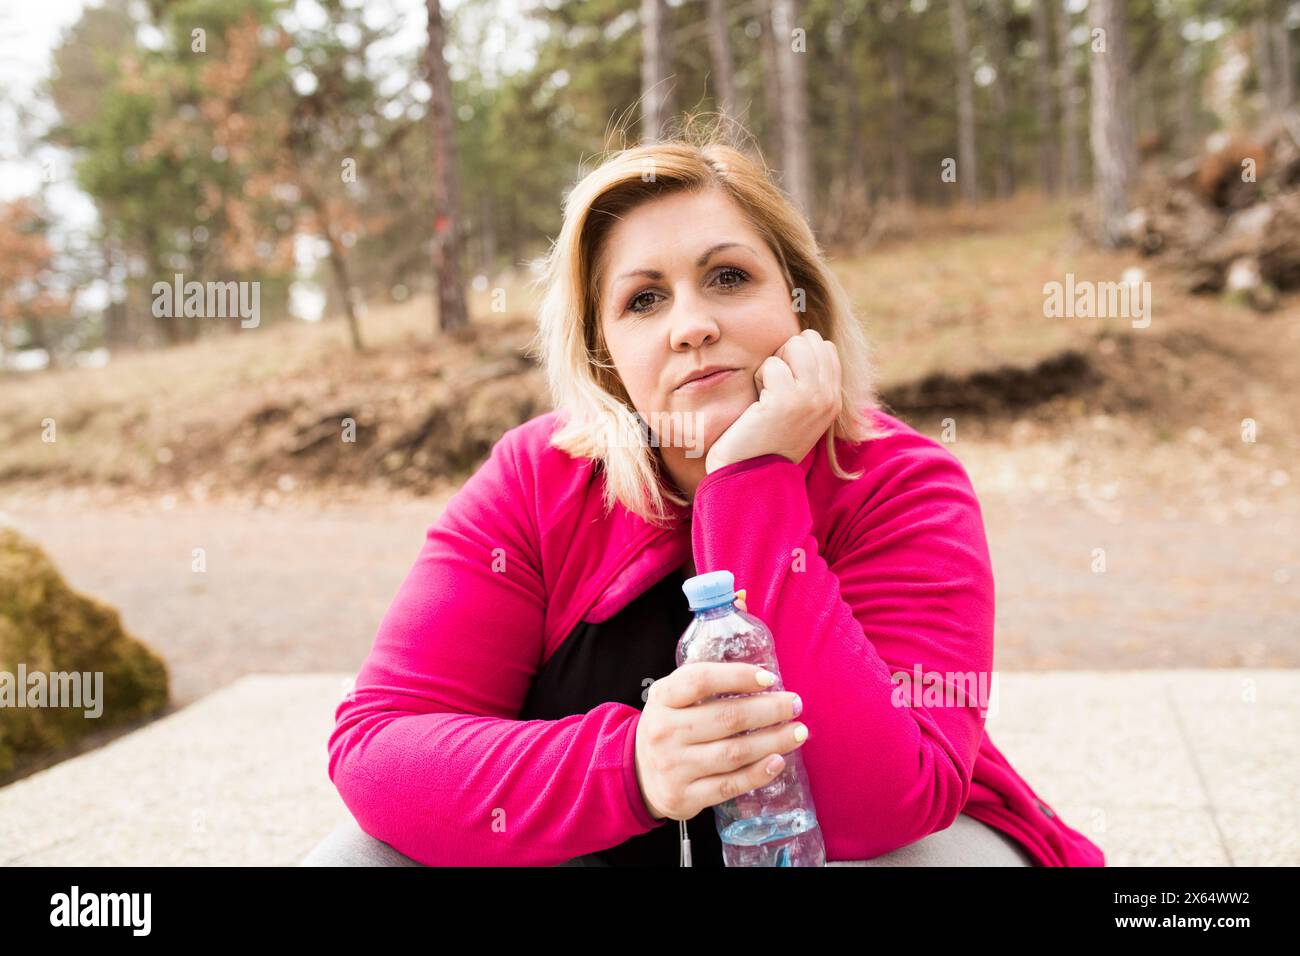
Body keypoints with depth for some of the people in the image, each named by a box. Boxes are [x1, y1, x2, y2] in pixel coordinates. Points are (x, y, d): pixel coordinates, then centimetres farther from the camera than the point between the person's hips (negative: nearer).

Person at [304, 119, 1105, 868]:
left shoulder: (902, 485, -17)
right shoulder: (537, 479, -11)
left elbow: (885, 809, -29)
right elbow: (375, 741, -18)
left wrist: (752, 482, -31)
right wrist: (627, 765, -36)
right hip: (588, 850, 2)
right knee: (356, 857, -17)